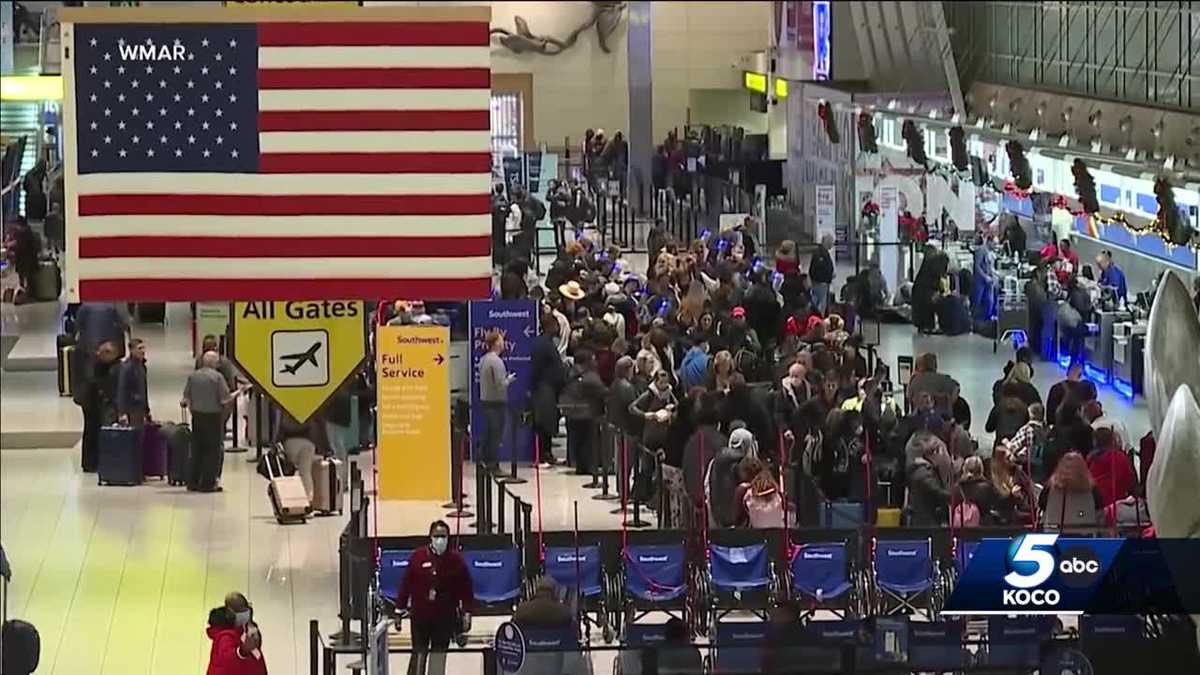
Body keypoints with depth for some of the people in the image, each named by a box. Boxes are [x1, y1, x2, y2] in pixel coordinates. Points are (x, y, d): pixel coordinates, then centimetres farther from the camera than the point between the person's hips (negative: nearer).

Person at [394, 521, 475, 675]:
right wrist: (400, 608, 0)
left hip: (445, 617, 1)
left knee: (439, 653, 5)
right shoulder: (418, 556, -4)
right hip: (420, 615, -1)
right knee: (419, 654, 4)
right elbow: (406, 584, -1)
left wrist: (467, 612, -3)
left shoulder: (456, 559, -3)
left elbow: (466, 587, 0)